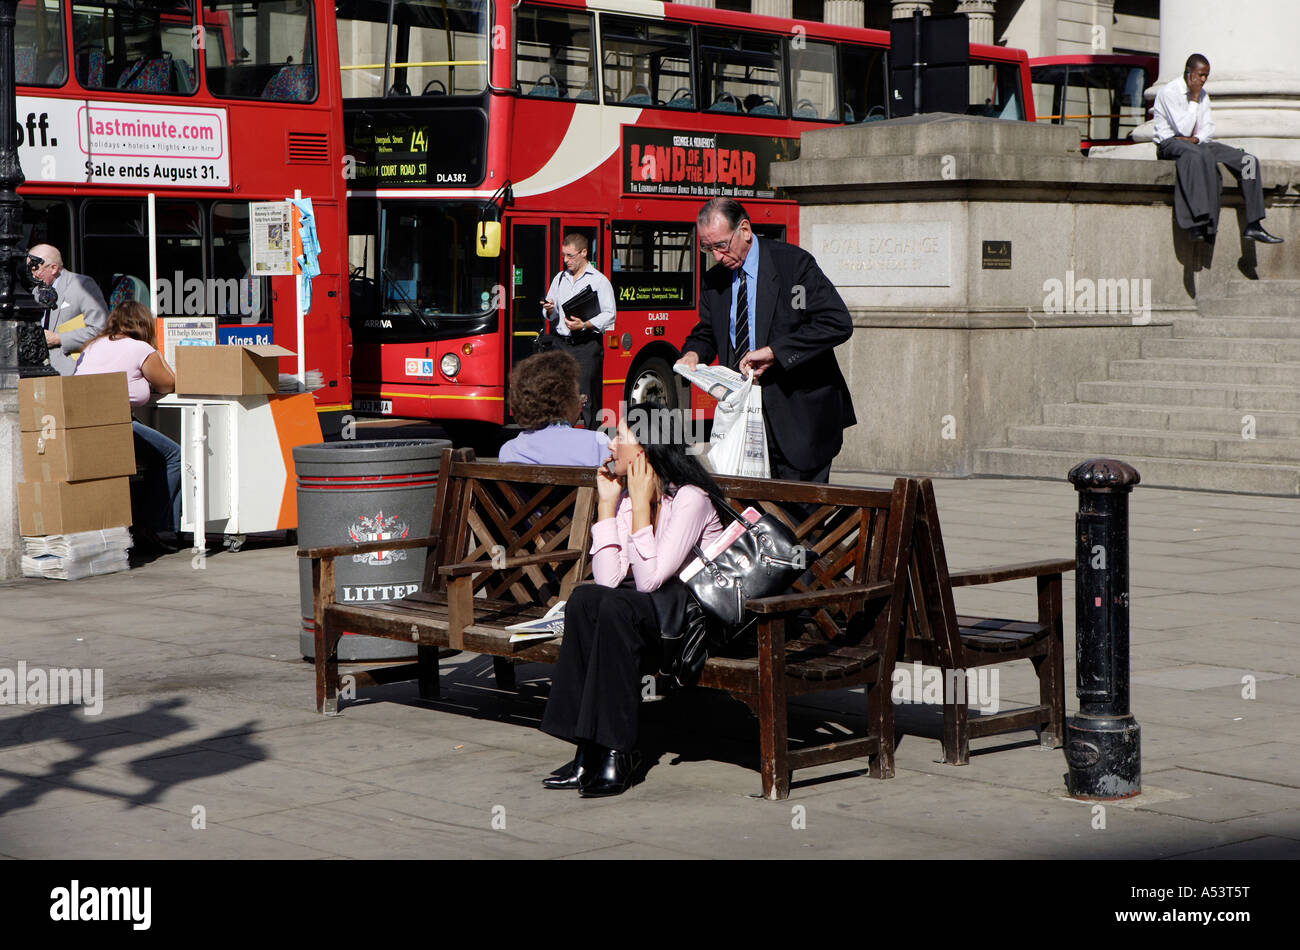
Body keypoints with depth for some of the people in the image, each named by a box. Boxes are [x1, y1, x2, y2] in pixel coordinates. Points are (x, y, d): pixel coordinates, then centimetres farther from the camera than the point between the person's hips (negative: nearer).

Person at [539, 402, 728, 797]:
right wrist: (607, 503, -3)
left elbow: (649, 580, -24)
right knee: (585, 598, -22)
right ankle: (590, 750, -22)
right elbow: (607, 578, -5)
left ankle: (618, 753, -26)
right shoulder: (627, 495, 6)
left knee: (615, 606, -31)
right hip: (653, 611, 7)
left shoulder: (691, 499, -17)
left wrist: (642, 506, -22)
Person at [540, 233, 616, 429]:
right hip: (563, 344, 5)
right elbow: (550, 316, 23)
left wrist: (585, 325, -19)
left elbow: (609, 315, -5)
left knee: (588, 398, -9)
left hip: (587, 345, -5)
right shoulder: (560, 279, 18)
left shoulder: (599, 280, 1)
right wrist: (550, 310, -1)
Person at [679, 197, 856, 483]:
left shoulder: (794, 263, -8)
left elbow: (838, 323, -17)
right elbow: (706, 333, 24)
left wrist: (774, 351, -22)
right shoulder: (714, 281, 10)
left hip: (799, 415, -5)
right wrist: (694, 354, -2)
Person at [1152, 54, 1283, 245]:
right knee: (1202, 155, -43)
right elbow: (1184, 130, -18)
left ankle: (1253, 226, -14)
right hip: (1169, 144, -8)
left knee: (1249, 161, -9)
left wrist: (1196, 139, -12)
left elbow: (1209, 129, 11)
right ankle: (1198, 222, -50)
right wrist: (1194, 99, -14)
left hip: (1197, 144, 8)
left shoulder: (1202, 95, 13)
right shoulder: (1169, 92, -11)